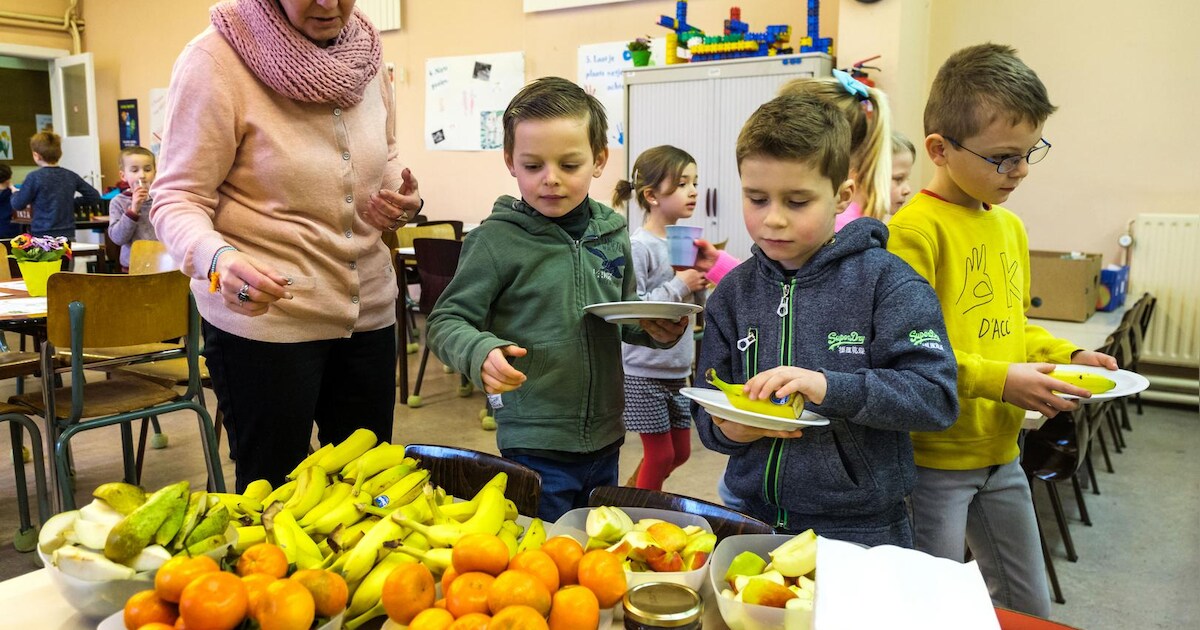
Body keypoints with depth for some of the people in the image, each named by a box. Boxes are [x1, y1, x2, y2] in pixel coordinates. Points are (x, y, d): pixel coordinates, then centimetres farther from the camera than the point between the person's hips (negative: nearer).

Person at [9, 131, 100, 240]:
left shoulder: (34, 178, -8)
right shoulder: (71, 176, 4)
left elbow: (17, 204, 2)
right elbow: (95, 197, 10)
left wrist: (15, 193, 23)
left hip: (42, 236, -4)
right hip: (68, 235, 4)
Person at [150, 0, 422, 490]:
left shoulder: (364, 54, 3)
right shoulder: (215, 61, -12)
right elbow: (177, 200, -12)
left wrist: (403, 201, -2)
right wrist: (217, 259, -32)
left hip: (369, 313, 5)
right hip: (262, 319, -5)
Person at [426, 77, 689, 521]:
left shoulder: (611, 234, 3)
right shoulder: (499, 240, -13)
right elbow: (446, 322, -9)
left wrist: (656, 329, -2)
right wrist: (481, 352, -28)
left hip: (606, 439, 6)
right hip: (535, 446, -5)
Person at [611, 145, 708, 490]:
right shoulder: (638, 246, -16)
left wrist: (700, 278, -6)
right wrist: (679, 284, -21)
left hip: (678, 368, 8)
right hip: (644, 370, -8)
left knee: (680, 452, 17)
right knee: (660, 454, 3)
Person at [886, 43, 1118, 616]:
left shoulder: (1011, 227, 10)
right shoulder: (915, 229, -18)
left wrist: (1067, 356, 6)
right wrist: (999, 381, -25)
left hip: (1001, 454, 8)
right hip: (934, 458, -8)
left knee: (1031, 608, 21)